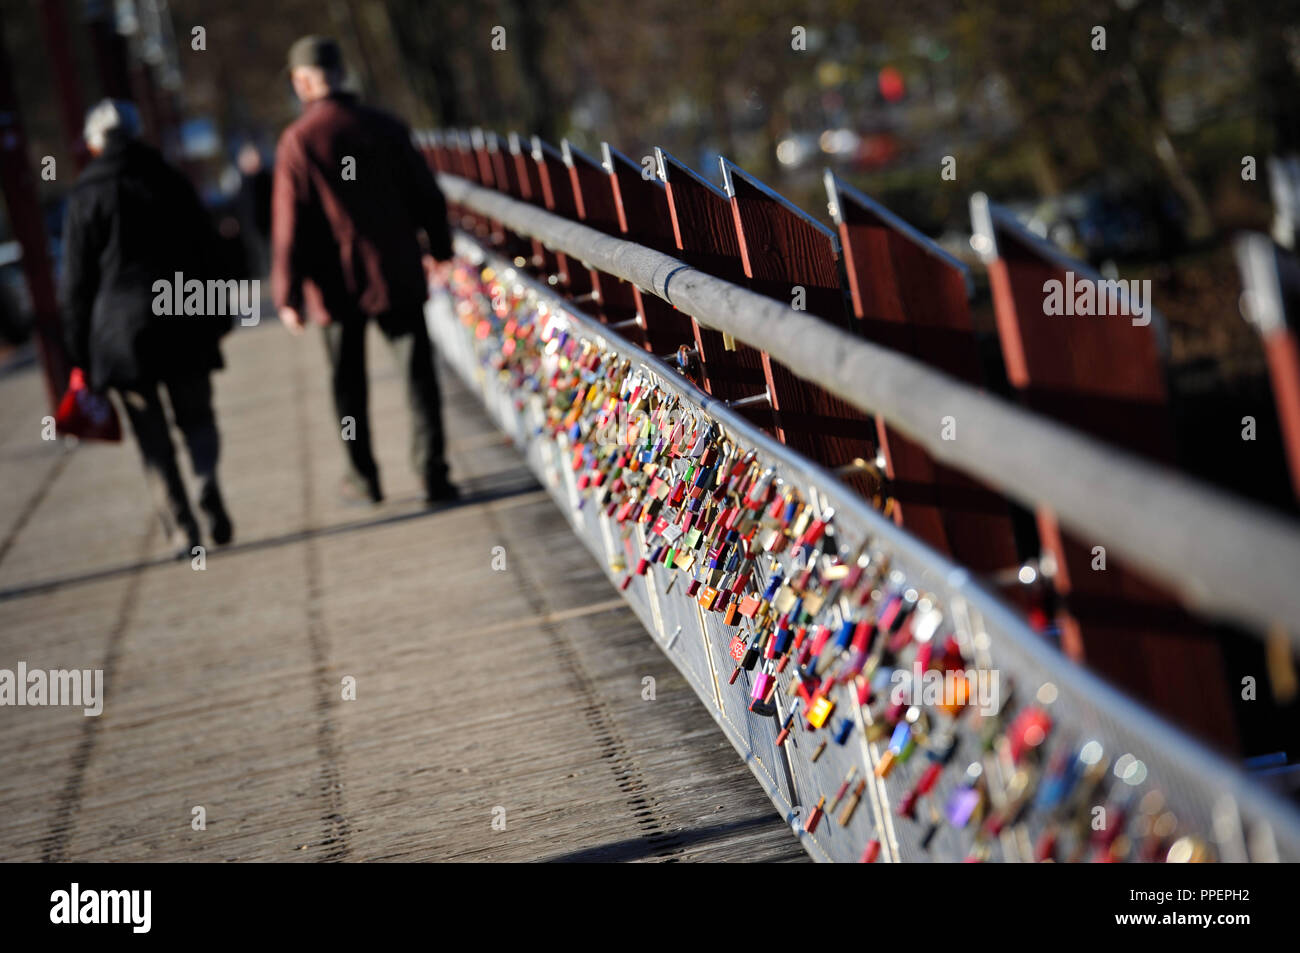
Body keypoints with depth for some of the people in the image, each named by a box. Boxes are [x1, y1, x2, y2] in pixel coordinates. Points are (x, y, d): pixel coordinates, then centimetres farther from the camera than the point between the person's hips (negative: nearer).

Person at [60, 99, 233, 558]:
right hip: (183, 326, 2)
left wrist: (80, 352, 4)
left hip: (120, 330, -2)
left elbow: (76, 282, -1)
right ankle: (206, 477, -16)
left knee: (153, 437, 4)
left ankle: (182, 530, -1)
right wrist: (218, 319, 13)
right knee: (195, 413, 14)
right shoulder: (172, 183, 6)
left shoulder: (85, 198, -1)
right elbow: (208, 251, 7)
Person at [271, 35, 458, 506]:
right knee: (417, 374, 3)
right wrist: (438, 249, 24)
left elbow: (289, 224, -10)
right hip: (397, 275, 1)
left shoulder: (297, 141, -10)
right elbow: (426, 195, 7)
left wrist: (288, 294, -3)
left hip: (336, 285, -1)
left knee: (348, 382, 12)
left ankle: (363, 478, 18)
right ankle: (432, 473, -4)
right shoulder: (385, 127, -1)